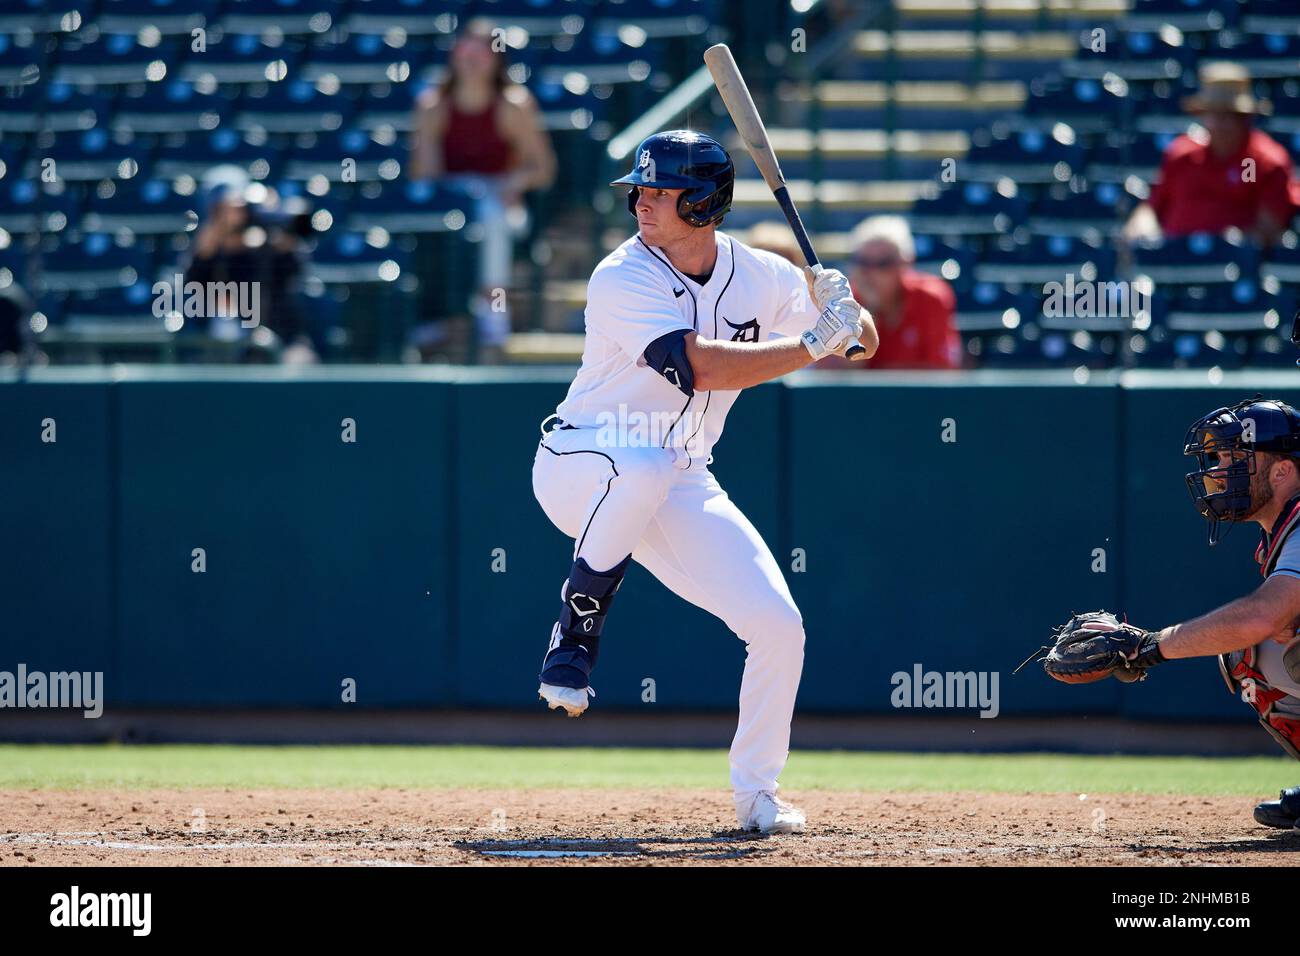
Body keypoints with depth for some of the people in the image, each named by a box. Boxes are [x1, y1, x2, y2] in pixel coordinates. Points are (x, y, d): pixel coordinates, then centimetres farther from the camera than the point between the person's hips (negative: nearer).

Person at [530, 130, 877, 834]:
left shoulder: (761, 276, -2)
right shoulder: (623, 280, -20)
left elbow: (861, 341, 5)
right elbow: (703, 367, -31)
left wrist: (847, 309, -18)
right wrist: (812, 343, -31)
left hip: (681, 486, 5)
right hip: (576, 464, -5)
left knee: (779, 625, -8)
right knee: (642, 467, -42)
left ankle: (756, 795, 12)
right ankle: (575, 635, -21)